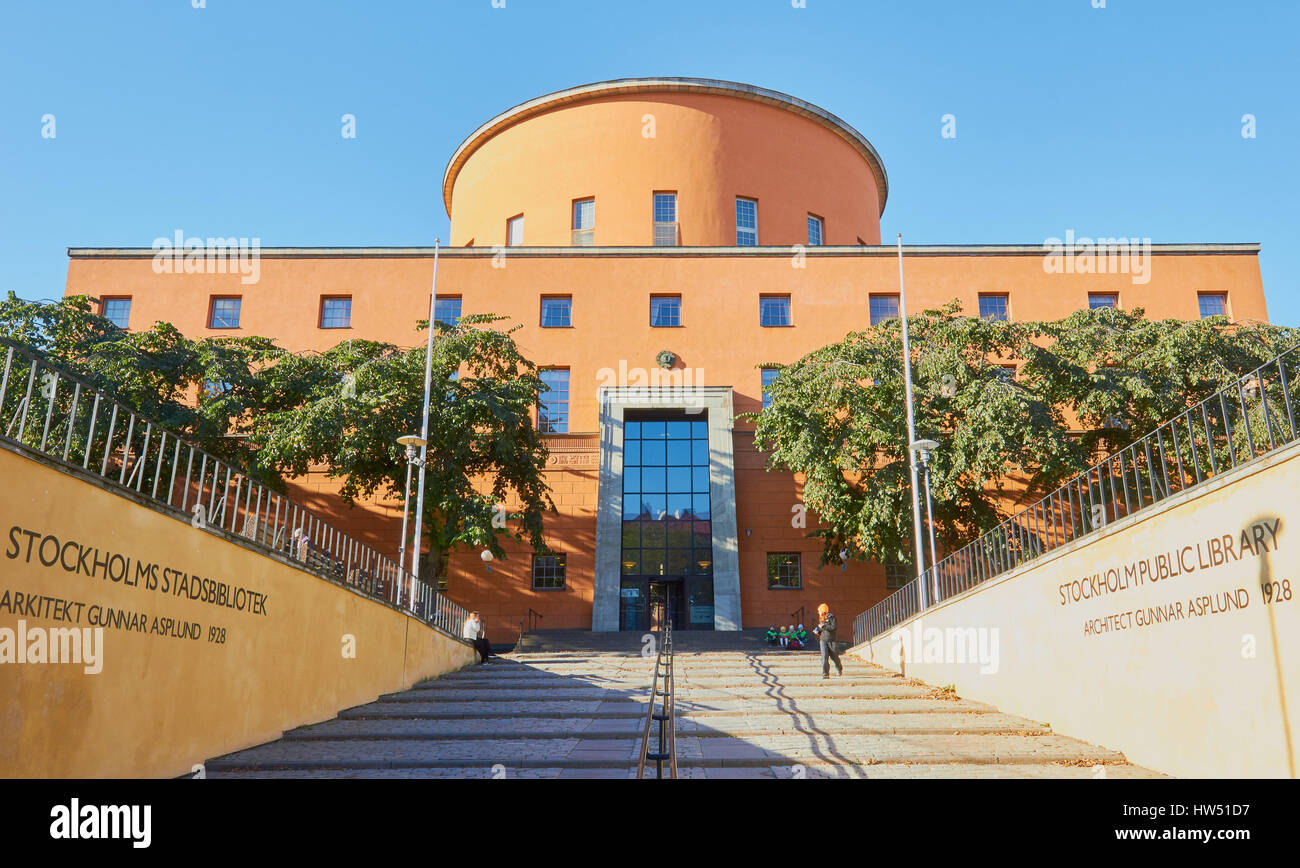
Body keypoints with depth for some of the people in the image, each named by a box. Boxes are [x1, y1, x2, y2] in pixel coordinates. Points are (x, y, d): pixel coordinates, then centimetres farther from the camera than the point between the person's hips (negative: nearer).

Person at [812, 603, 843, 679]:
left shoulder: (831, 617, -8)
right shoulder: (821, 618, 12)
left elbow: (833, 627, -19)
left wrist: (824, 626, -19)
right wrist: (818, 631, 5)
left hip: (831, 640, -4)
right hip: (823, 640, 4)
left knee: (834, 656, 9)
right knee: (824, 657, -9)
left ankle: (839, 668, 38)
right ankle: (825, 674, -10)